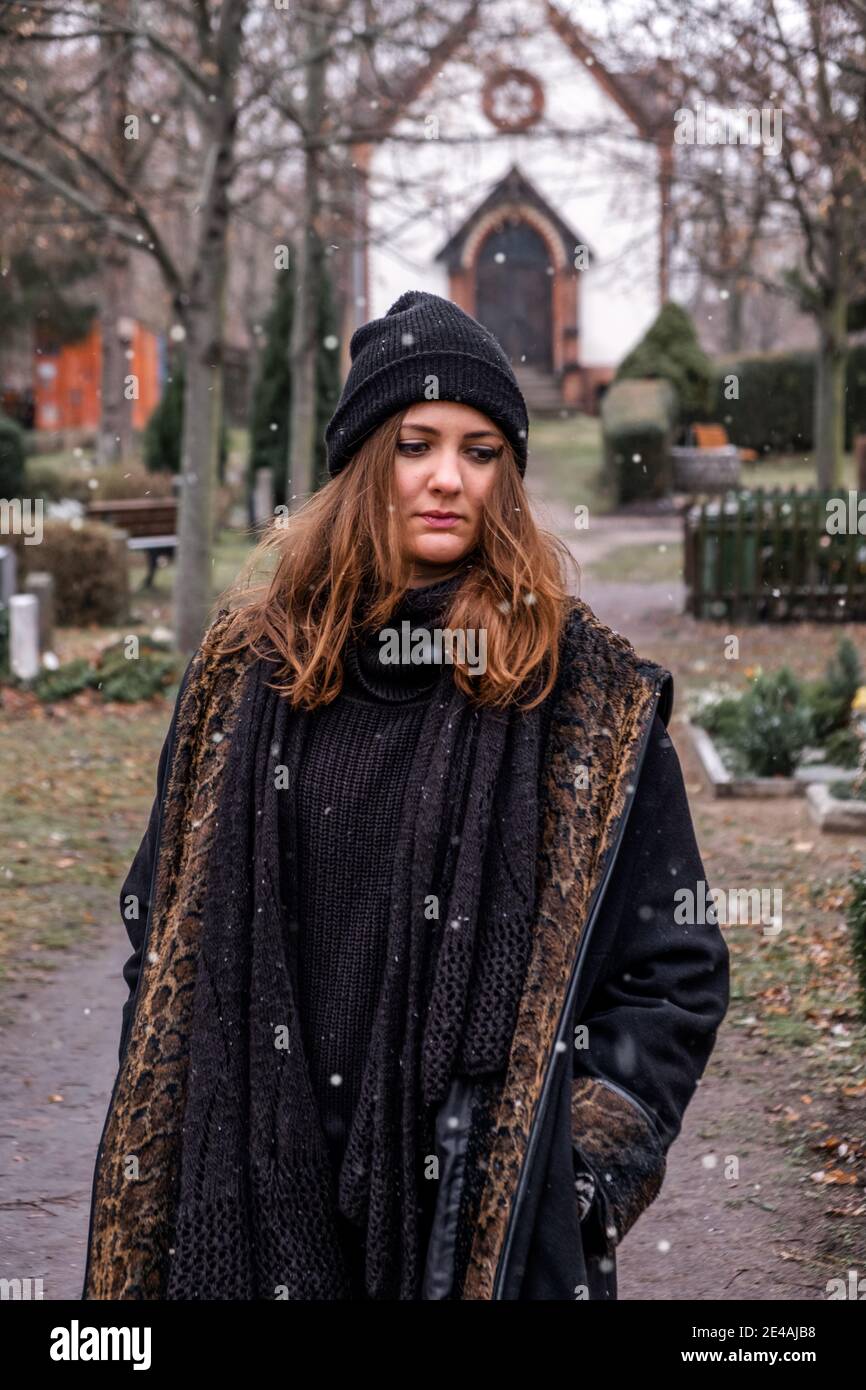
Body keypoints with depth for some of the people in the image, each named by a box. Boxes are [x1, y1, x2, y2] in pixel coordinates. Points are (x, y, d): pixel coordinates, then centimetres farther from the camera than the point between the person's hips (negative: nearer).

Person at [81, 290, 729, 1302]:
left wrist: (583, 1168, -7)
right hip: (250, 1195, 2)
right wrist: (153, 1143, 5)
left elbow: (676, 969, 0)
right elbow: (163, 933, 12)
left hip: (490, 1209, -2)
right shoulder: (247, 669, 6)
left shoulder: (586, 689, -2)